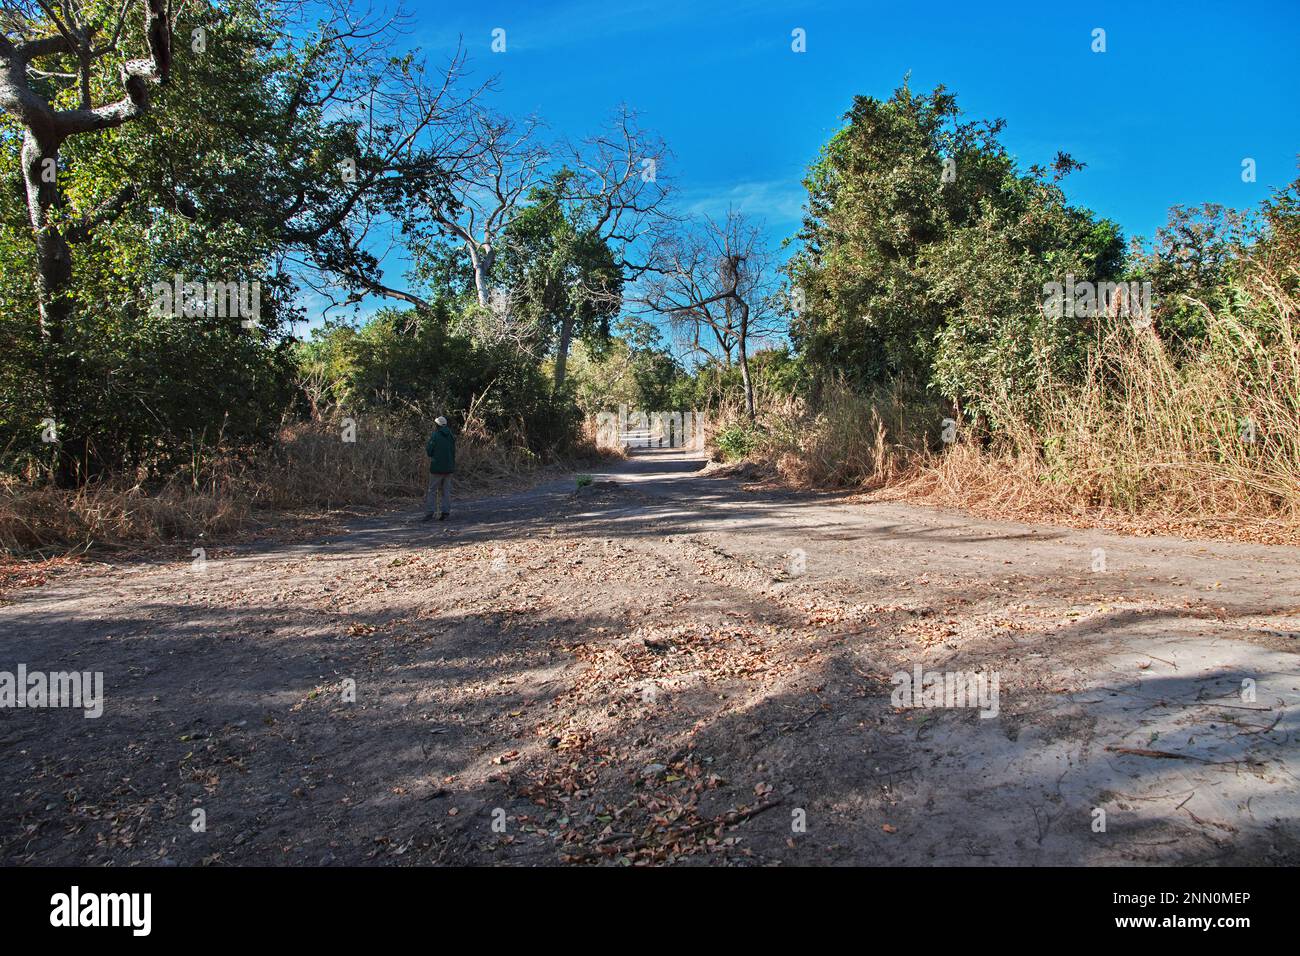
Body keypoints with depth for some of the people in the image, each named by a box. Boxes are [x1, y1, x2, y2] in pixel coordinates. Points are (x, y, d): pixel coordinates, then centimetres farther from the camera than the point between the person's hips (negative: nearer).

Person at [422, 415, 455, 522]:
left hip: (437, 467, -5)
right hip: (449, 467, 5)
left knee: (432, 491, 0)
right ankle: (445, 512, 5)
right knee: (446, 491, 8)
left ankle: (429, 513, -4)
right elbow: (453, 452, 10)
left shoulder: (435, 435, -10)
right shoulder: (451, 436, 6)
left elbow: (428, 451, -8)